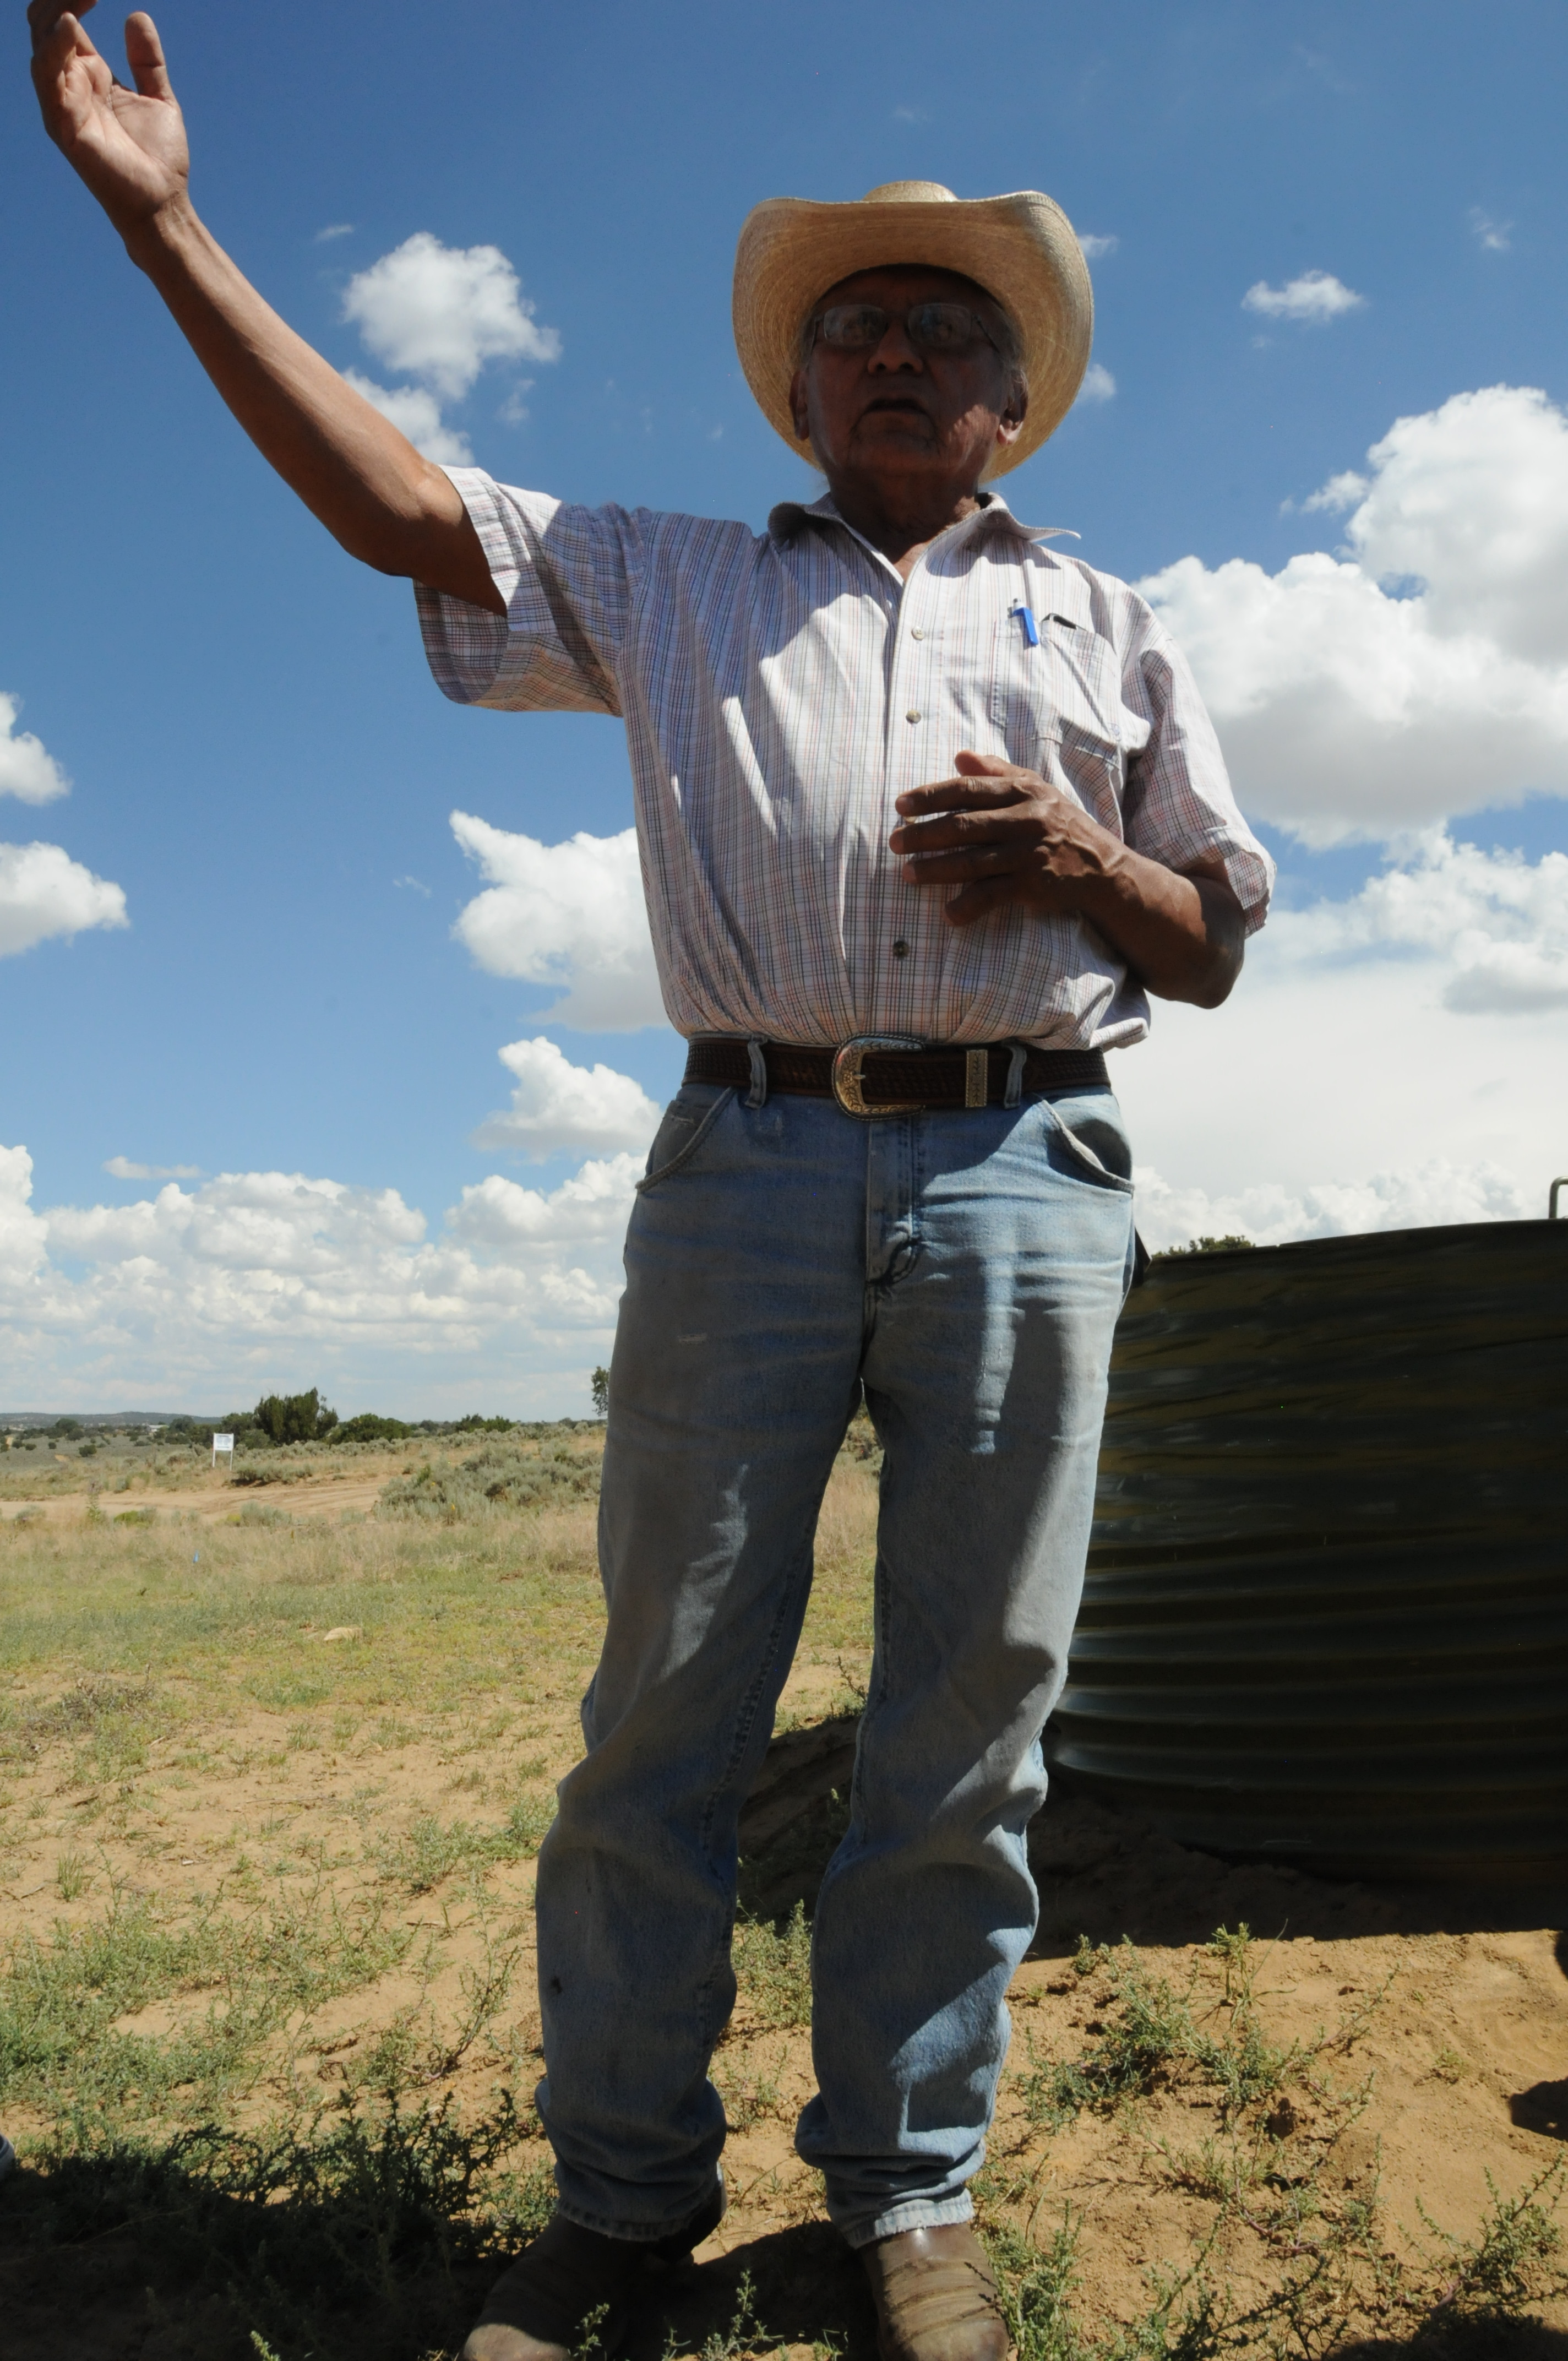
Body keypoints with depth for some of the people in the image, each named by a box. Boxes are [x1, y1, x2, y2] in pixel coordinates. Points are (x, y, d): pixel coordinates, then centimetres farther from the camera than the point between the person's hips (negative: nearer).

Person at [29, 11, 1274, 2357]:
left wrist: (1082, 862, -3)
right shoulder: (675, 584, 20)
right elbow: (404, 507, 8)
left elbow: (1217, 946, 19)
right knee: (670, 1694, 1)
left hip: (1021, 1174, 1)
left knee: (969, 1718, 3)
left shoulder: (1106, 625, 21)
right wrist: (168, 225, 4)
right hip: (746, 1164, 0)